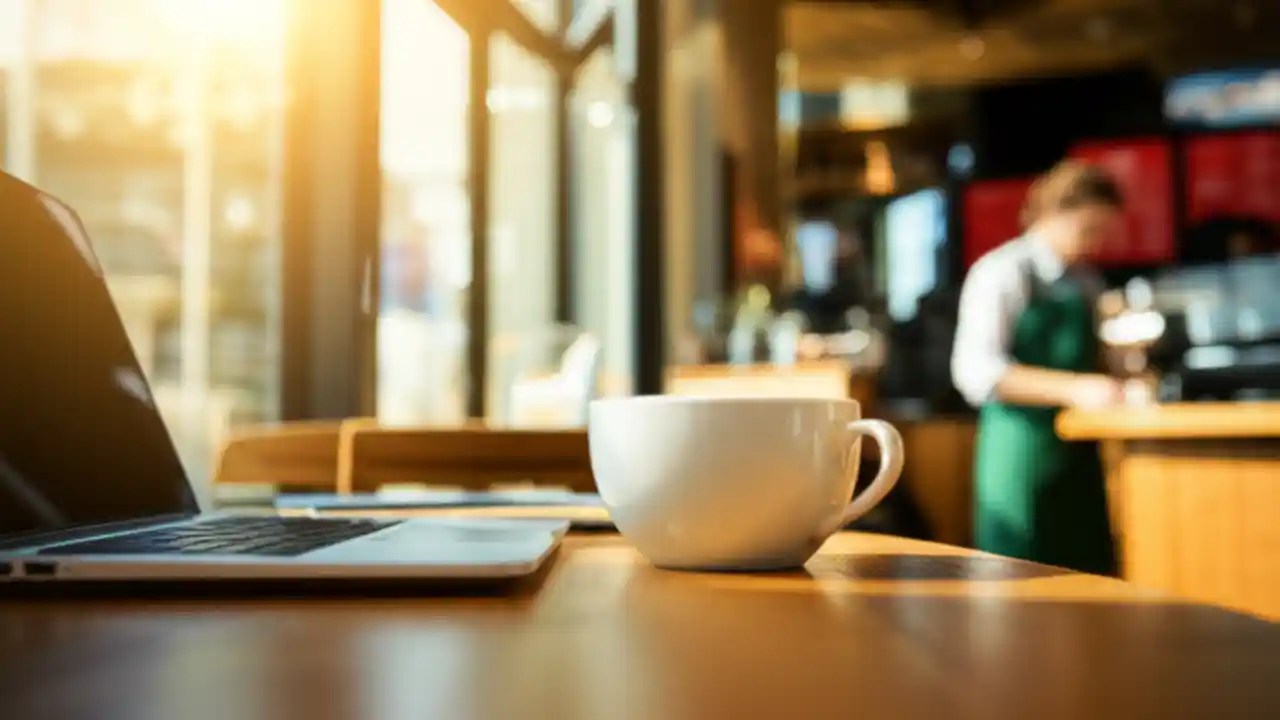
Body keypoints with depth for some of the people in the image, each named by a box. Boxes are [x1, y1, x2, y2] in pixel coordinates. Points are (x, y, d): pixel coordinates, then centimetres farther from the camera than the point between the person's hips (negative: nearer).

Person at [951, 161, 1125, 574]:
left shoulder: (1087, 282, 13)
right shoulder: (1002, 273, -7)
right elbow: (977, 371, -18)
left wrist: (1112, 385, 3)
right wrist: (1072, 389, -28)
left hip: (1078, 452, 7)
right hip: (1023, 448, -6)